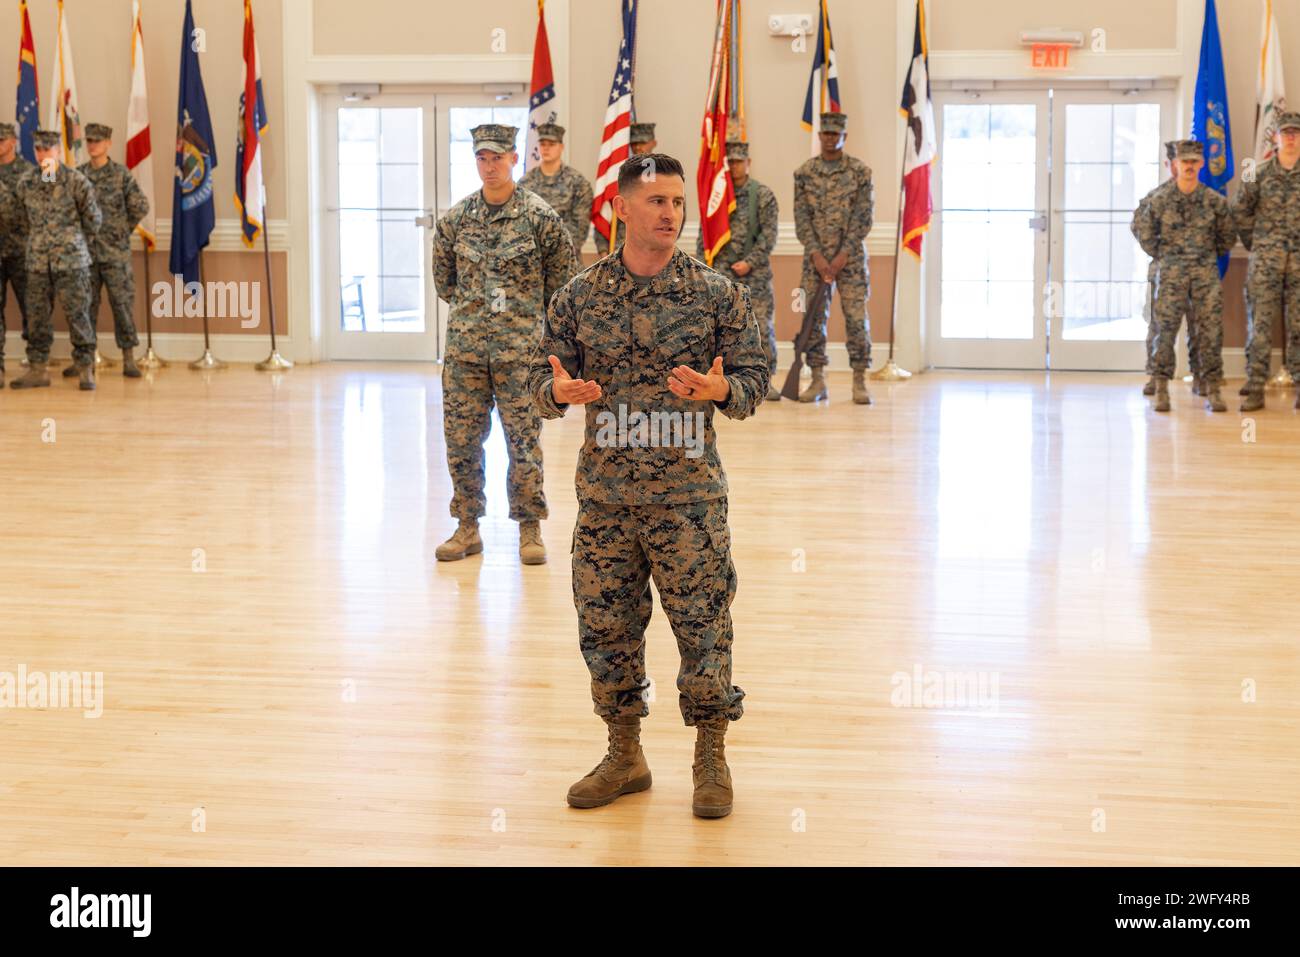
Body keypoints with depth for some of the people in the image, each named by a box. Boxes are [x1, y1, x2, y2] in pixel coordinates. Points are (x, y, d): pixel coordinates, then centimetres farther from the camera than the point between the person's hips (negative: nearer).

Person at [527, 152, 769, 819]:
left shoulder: (718, 294, 0)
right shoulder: (579, 297, 4)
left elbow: (754, 381, 1)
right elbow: (542, 377, 7)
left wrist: (719, 389, -20)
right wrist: (559, 391, -15)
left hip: (689, 494, -2)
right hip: (604, 494, 2)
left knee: (702, 625, 1)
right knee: (605, 627, 9)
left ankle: (711, 759, 18)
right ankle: (625, 756, 26)